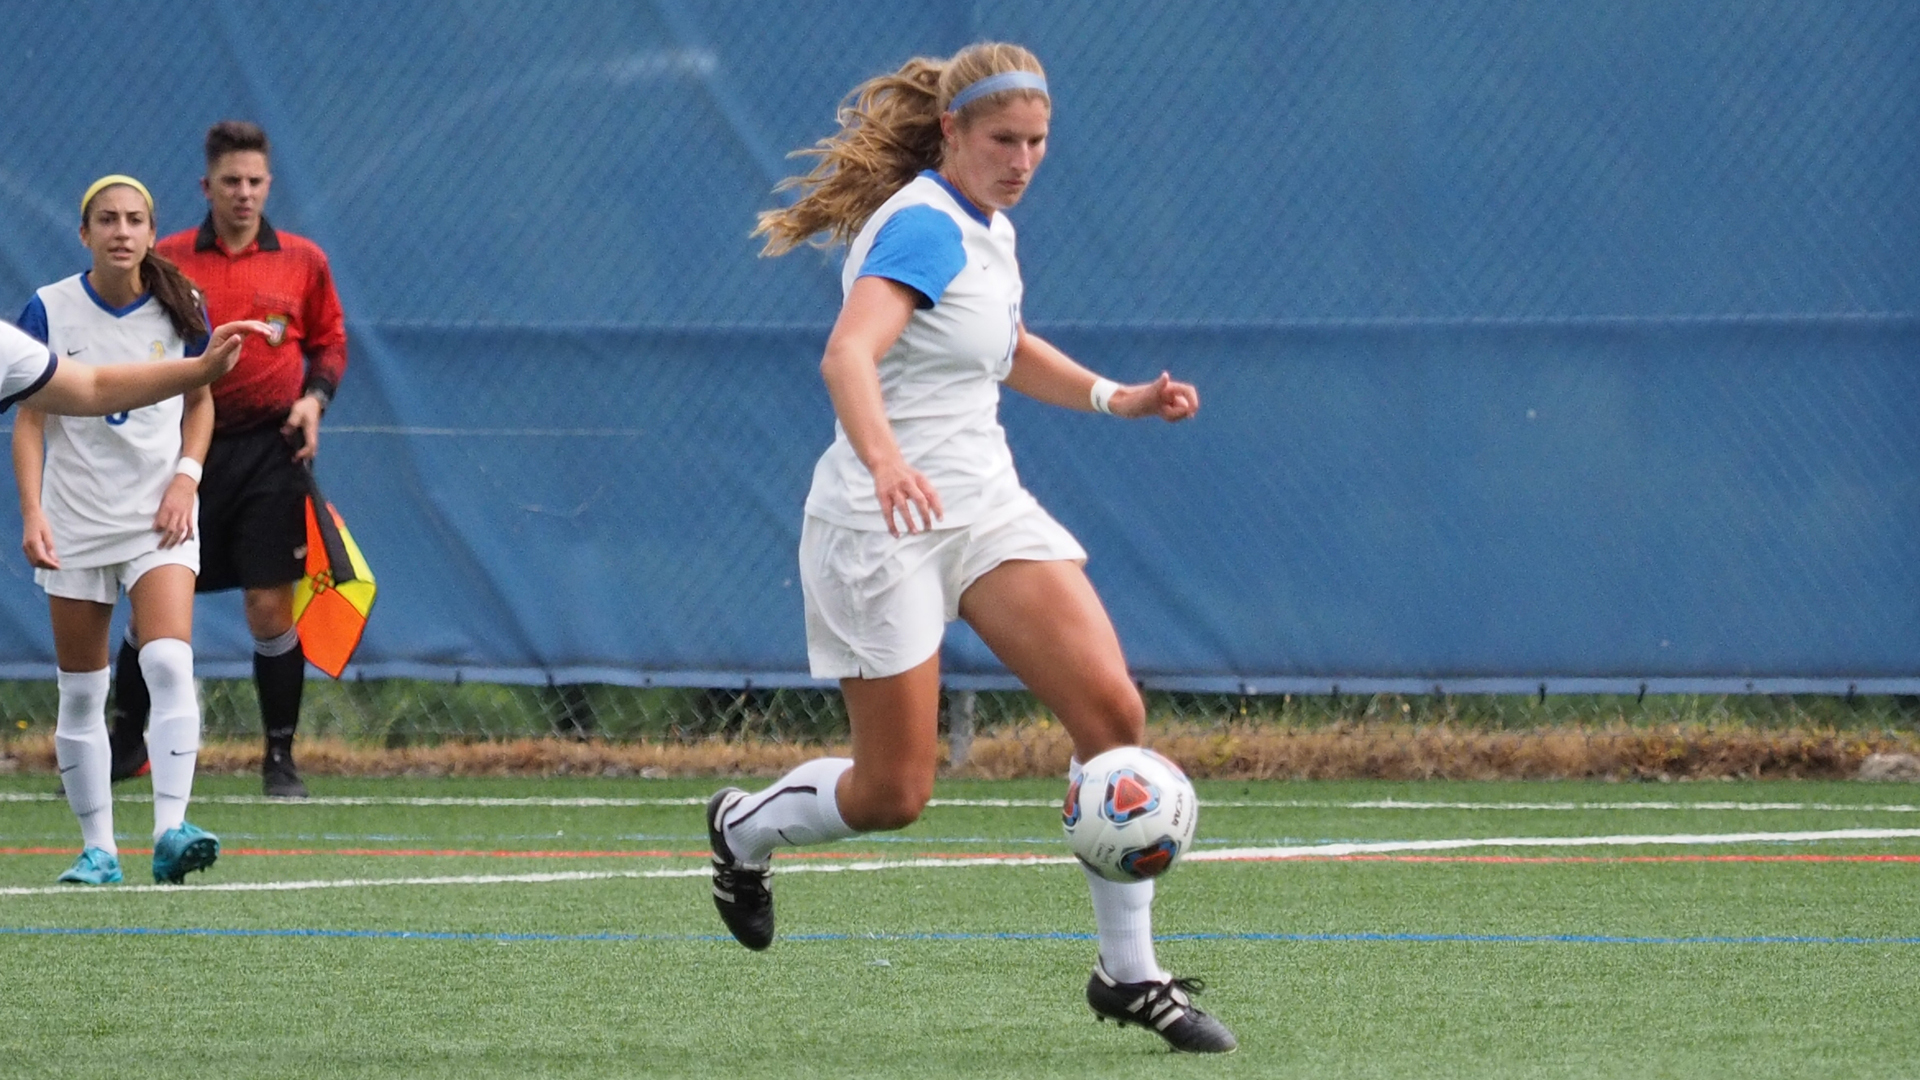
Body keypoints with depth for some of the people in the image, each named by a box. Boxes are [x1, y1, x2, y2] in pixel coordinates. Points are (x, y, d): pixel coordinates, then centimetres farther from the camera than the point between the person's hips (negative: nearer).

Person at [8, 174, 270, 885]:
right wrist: (32, 511, -10)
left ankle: (170, 831, -25)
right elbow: (30, 418, 0)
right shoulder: (50, 310, -4)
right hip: (75, 524, 0)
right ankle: (97, 847, 12)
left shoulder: (181, 309, -1)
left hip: (159, 519, 0)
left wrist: (186, 477, -3)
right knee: (81, 691, 3)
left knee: (169, 662, -19)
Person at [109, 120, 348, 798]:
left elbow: (330, 342, 14)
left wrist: (314, 397, -3)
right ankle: (123, 745, 20)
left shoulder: (302, 262, 4)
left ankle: (280, 761, 7)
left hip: (270, 450, 0)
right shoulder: (167, 261, 2)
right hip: (187, 448, 0)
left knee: (271, 609, -3)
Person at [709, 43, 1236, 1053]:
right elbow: (848, 355, -34)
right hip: (886, 517, -8)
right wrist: (884, 458, -53)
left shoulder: (989, 229, 11)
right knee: (894, 793, -1)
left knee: (1111, 708, -12)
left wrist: (1112, 397, 18)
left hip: (983, 504, 8)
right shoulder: (923, 227, -17)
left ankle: (1129, 972, -5)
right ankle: (743, 827, 32)